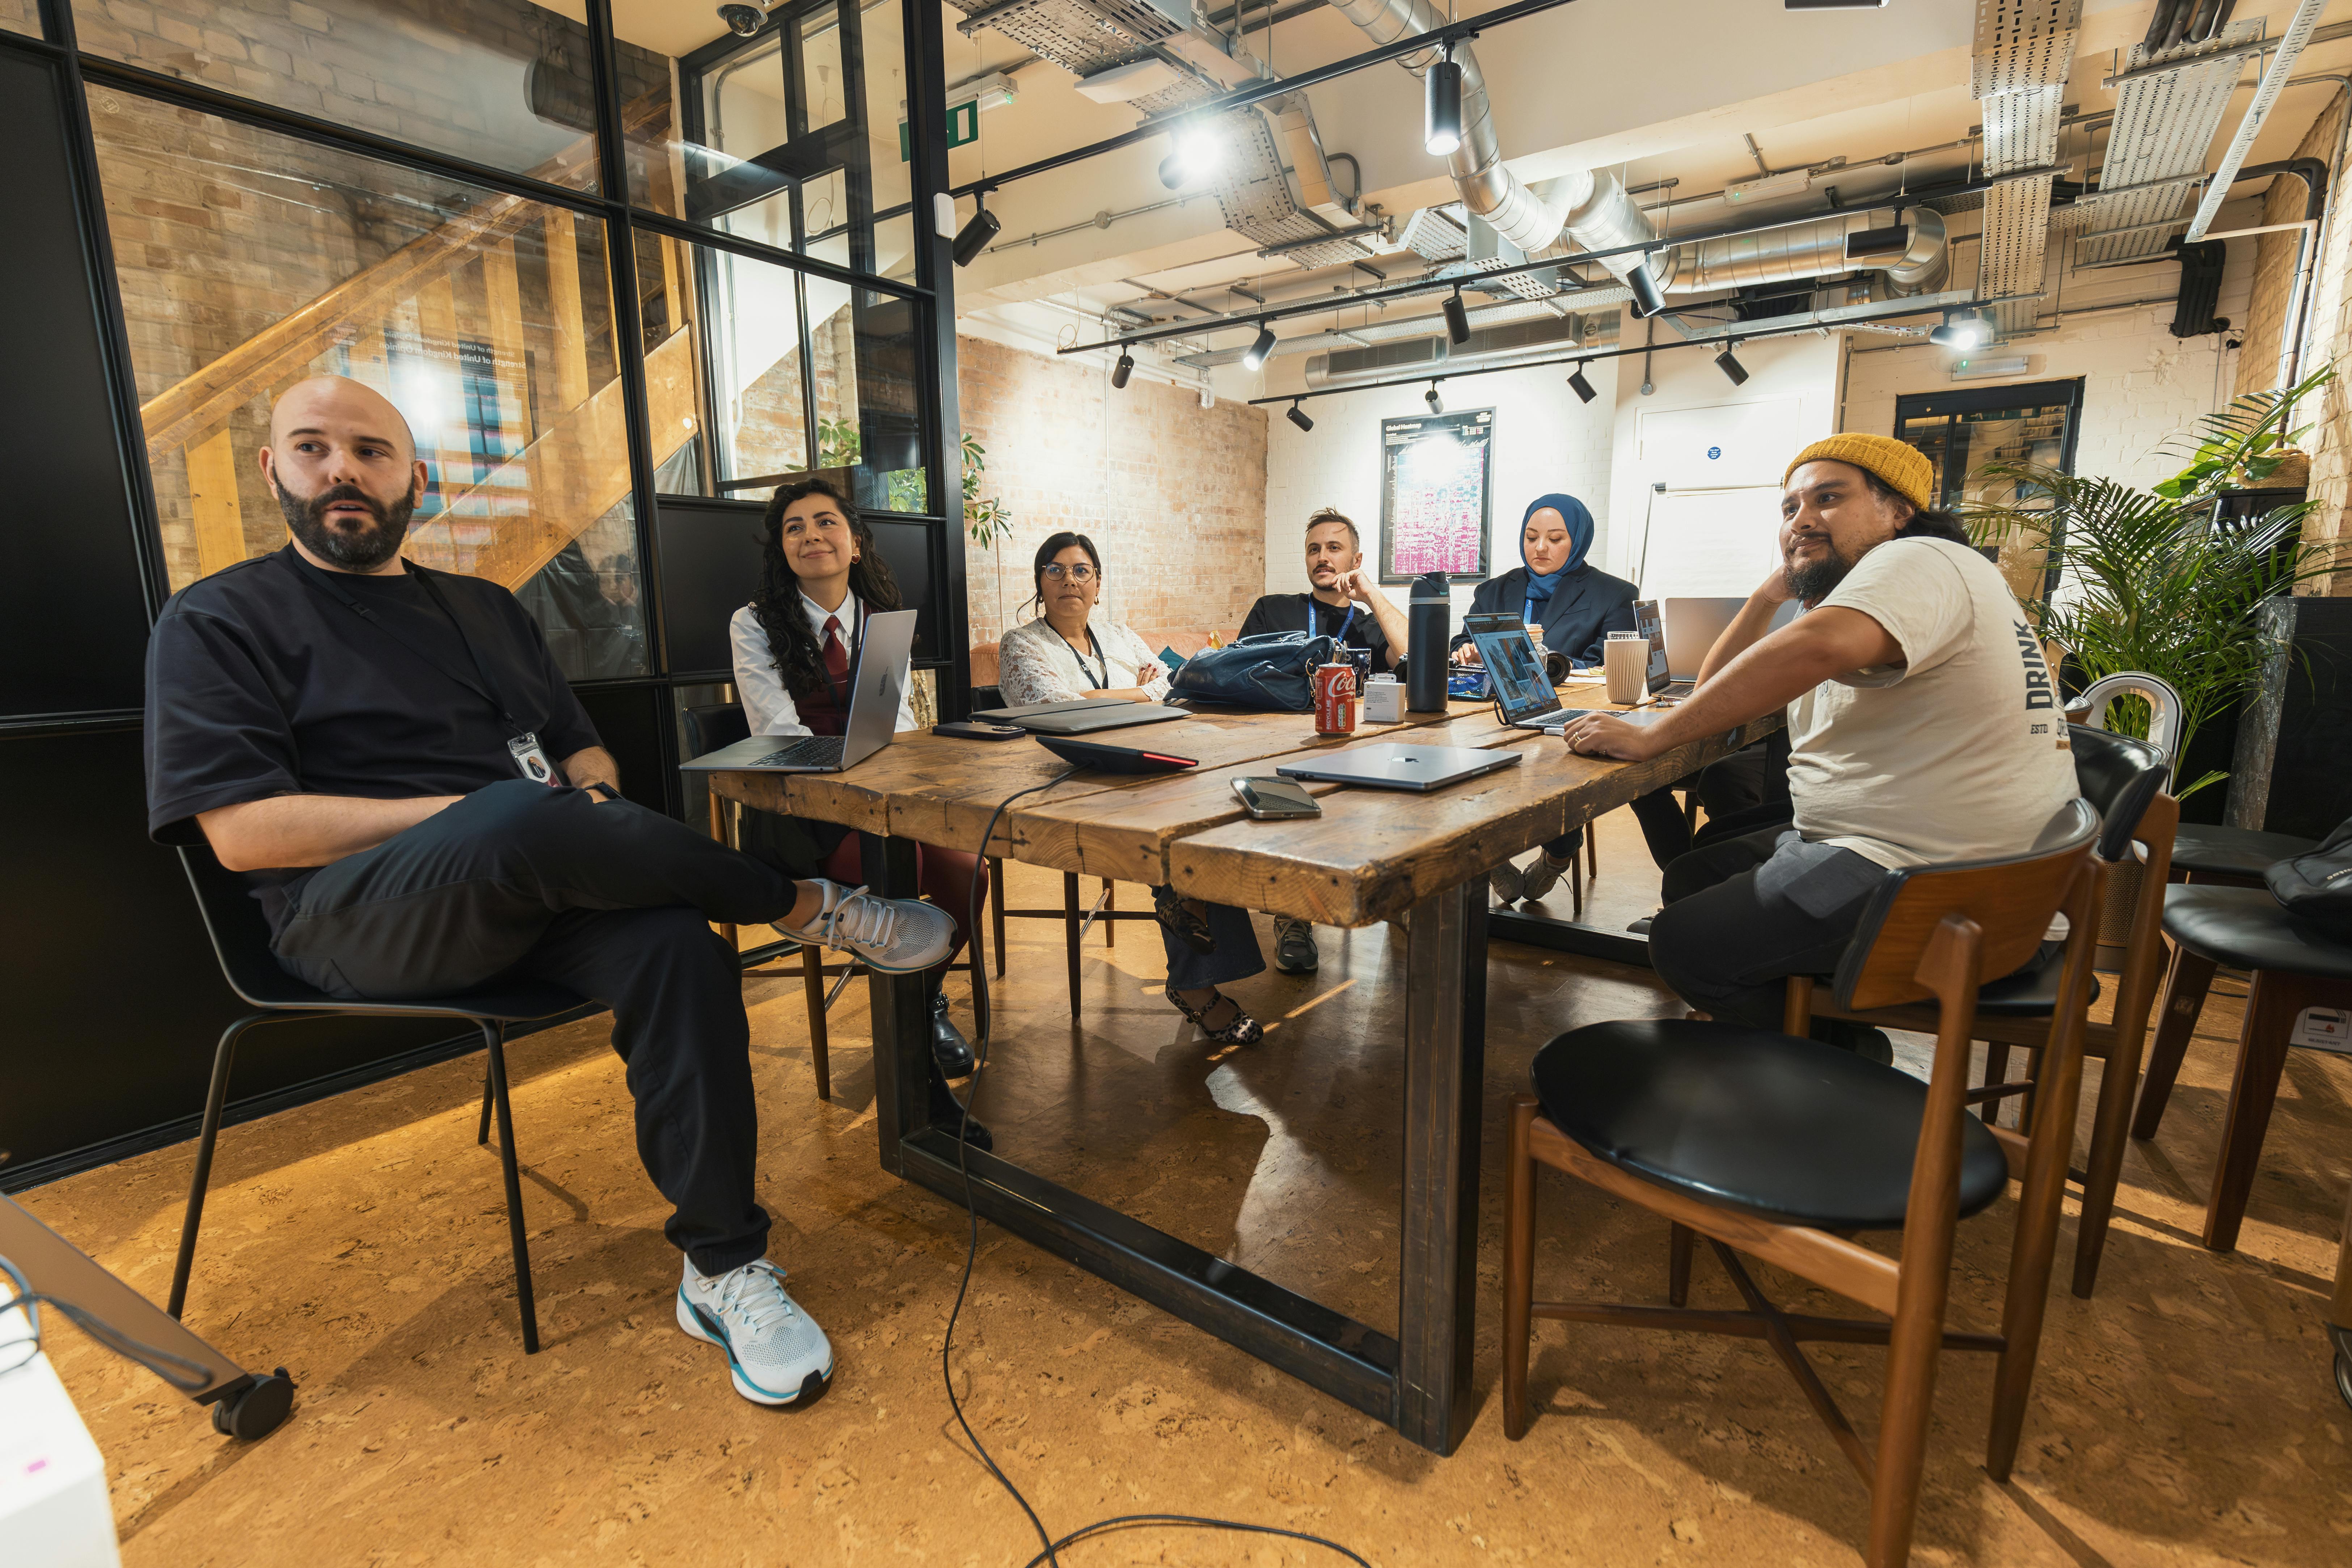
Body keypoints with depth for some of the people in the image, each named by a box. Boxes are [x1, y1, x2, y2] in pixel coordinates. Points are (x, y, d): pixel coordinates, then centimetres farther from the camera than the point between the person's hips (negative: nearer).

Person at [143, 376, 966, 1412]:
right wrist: (479, 813, -15)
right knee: (522, 821, -38)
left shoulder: (485, 610, 24)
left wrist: (581, 792, -4)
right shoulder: (220, 620, 8)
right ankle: (811, 909, -19)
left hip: (525, 896, 4)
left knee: (677, 943, -29)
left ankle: (722, 1270, -21)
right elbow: (244, 832, -7)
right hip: (351, 914, -4)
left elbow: (587, 755, 22)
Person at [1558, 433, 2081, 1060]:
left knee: (1683, 944, -13)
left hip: (1930, 881, -11)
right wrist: (1773, 591, 7)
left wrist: (1651, 737, -31)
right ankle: (1841, 1040, 18)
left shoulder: (1916, 562, -13)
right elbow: (1716, 692, 19)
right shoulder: (1841, 591, 19)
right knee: (1693, 877, 13)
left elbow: (1819, 648, -35)